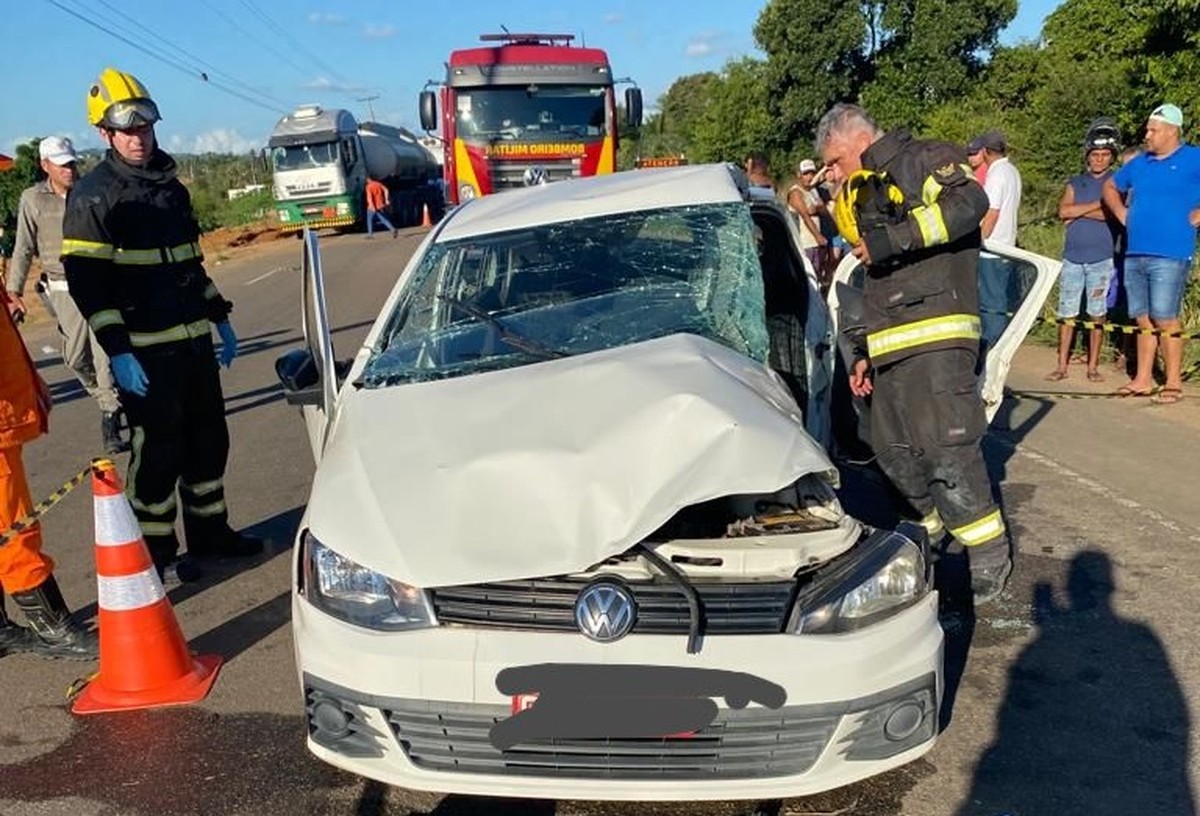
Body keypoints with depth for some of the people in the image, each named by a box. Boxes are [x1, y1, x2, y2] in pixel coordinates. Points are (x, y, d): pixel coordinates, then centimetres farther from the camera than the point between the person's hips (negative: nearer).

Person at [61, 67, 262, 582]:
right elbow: (86, 281, -14)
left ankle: (210, 533, 29)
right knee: (159, 452, 0)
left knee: (209, 442, 14)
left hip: (195, 341, 7)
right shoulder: (92, 197, -8)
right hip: (145, 352, -7)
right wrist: (118, 352, -20)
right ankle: (155, 551, 14)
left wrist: (219, 318, 18)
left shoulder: (171, 187, 15)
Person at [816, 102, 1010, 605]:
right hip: (891, 347, 9)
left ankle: (990, 557, -1)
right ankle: (937, 529, 29)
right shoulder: (862, 197, 27)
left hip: (936, 335, -9)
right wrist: (864, 353, 27)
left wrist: (893, 239, -22)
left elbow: (970, 202, -23)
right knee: (893, 451, 10)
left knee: (947, 449, -14)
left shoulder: (923, 161, 0)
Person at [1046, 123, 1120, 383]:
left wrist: (1078, 212, -8)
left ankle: (1093, 366, 10)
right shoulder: (1075, 183, 13)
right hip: (1072, 257, 2)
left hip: (1102, 259, -2)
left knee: (1097, 314, 3)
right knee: (1067, 313, 1)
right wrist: (1097, 205, -9)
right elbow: (1063, 211, -4)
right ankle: (1062, 365, 6)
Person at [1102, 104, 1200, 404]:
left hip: (1170, 255, -6)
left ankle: (1173, 383, 0)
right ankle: (1142, 379, 16)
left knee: (1165, 319, -7)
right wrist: (1122, 214, 18)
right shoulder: (1140, 163, 16)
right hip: (1134, 254, 6)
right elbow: (1110, 187, 31)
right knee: (1143, 320, 10)